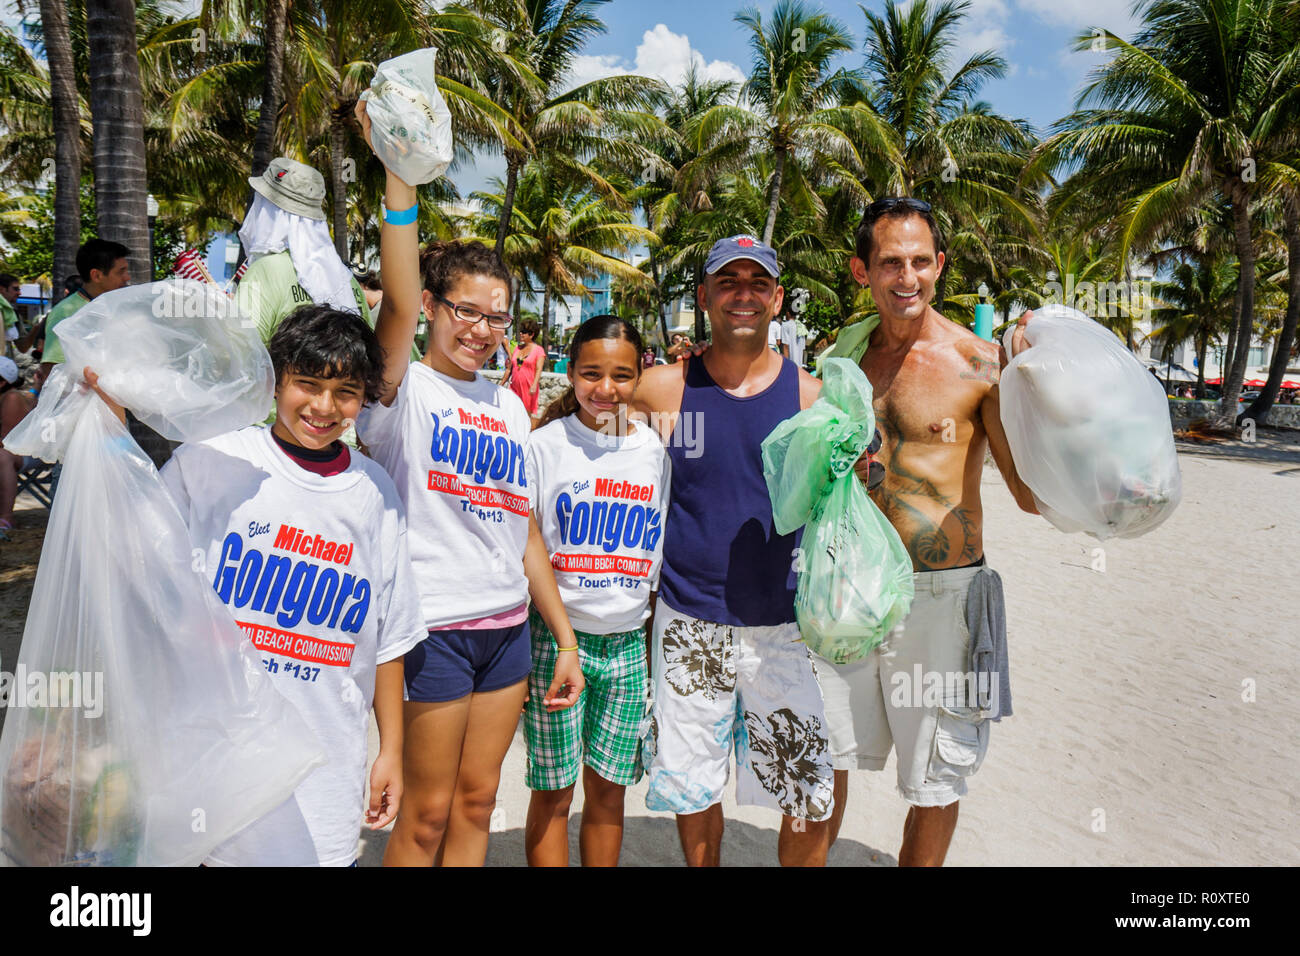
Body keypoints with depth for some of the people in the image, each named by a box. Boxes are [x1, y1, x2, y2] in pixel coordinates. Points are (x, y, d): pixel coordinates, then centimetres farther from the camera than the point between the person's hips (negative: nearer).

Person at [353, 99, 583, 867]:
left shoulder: (510, 407, 11)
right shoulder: (404, 391, -5)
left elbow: (524, 530, 12)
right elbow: (397, 303, -28)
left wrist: (566, 637, 11)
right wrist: (400, 179, -38)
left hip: (508, 626, 6)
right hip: (432, 628, -5)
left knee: (477, 802, 15)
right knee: (427, 811, 7)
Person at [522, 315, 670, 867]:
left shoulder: (656, 452, 4)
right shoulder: (543, 446, -4)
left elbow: (665, 558, 10)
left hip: (629, 644, 3)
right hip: (556, 637, -2)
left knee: (608, 789, 13)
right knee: (553, 792, 6)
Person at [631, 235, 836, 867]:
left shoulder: (809, 395, 0)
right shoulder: (661, 389, -3)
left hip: (784, 626, 0)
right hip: (687, 625, 0)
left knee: (809, 803, 3)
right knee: (691, 788, 15)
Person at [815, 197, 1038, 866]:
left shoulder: (980, 364, -9)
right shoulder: (842, 355, 5)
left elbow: (1032, 496, -9)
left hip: (942, 596, -3)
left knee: (934, 783, 13)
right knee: (823, 761, 18)